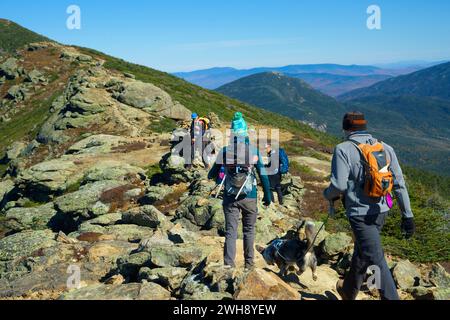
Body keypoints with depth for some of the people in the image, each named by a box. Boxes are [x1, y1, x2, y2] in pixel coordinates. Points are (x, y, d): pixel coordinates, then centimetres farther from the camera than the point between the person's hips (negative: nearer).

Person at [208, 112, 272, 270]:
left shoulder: (224, 151, -5)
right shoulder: (254, 151, -6)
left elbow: (212, 175, 4)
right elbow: (263, 175, -4)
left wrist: (211, 176, 28)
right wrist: (267, 196, 6)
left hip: (230, 198, 0)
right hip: (250, 197, 0)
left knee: (230, 232, 4)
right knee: (249, 230, 15)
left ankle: (229, 264, -2)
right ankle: (249, 263, 24)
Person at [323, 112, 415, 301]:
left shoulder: (343, 149, -12)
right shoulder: (386, 149, 4)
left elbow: (339, 185, -19)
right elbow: (399, 184, 2)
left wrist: (328, 194, 4)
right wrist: (407, 215, 6)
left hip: (360, 212, -7)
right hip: (381, 211, 7)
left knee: (375, 259, -3)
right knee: (361, 251, 23)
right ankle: (348, 292, 43)